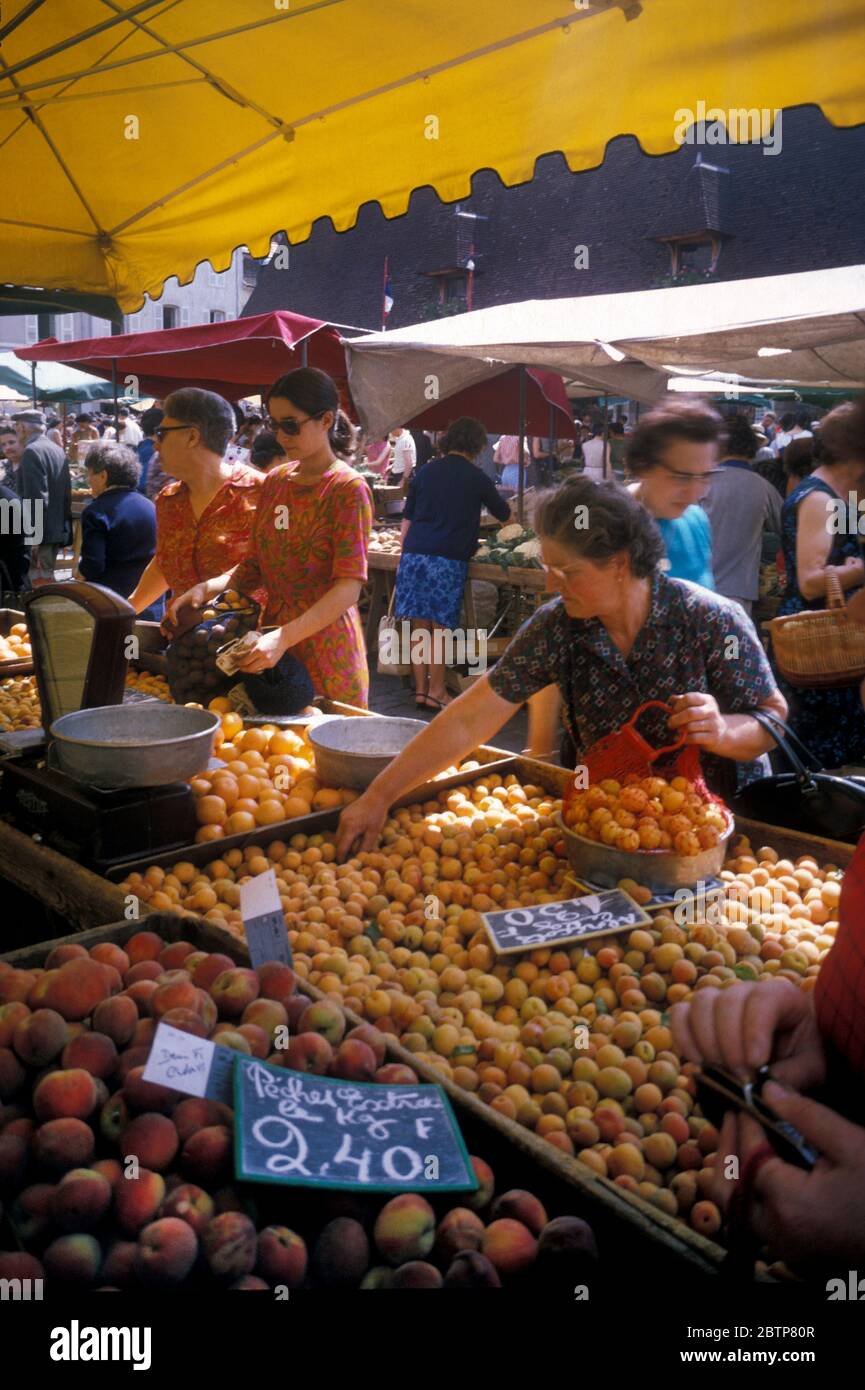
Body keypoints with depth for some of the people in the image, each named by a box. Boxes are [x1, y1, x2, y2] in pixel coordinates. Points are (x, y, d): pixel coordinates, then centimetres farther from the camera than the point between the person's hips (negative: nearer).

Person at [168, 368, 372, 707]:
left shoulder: (348, 489, -10)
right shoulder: (275, 481, 11)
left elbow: (349, 587, -18)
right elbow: (254, 568, 13)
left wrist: (284, 637, -28)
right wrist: (207, 588, -6)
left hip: (325, 650, -5)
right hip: (272, 644, 6)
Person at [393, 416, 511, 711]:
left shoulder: (426, 471, 12)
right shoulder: (476, 477, 4)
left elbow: (407, 518, 13)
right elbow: (504, 514, 18)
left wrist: (404, 553, 19)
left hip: (415, 553, 4)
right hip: (449, 558, -3)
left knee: (419, 625, 6)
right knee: (440, 625, 1)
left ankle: (420, 689, 11)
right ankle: (436, 691, 3)